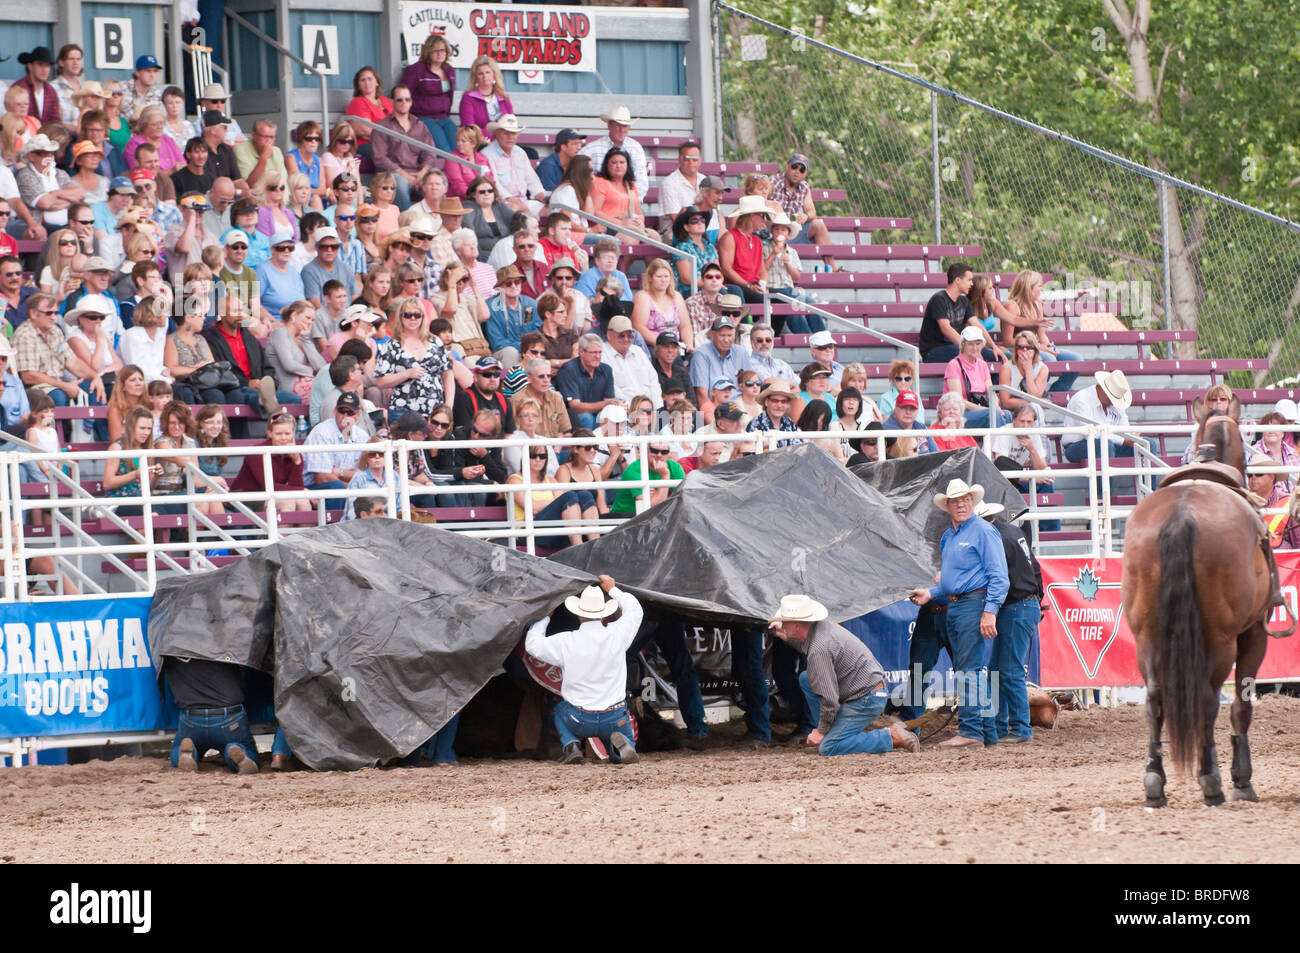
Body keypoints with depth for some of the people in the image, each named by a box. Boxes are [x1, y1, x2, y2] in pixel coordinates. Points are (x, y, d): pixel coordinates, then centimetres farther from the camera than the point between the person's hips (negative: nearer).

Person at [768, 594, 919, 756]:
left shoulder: (818, 651, -25)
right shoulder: (822, 625, 4)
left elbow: (829, 698, -24)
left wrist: (821, 731, -11)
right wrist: (785, 637, 21)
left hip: (867, 700, -10)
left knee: (827, 748, -14)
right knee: (805, 678, 14)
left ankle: (892, 737, -11)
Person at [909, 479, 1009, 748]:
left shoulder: (983, 532, -6)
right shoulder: (947, 537, 20)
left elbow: (998, 577, -11)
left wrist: (990, 611, -19)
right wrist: (931, 594, 16)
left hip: (975, 604, -9)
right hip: (953, 607, 9)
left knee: (970, 668, -13)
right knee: (967, 670, 9)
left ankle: (971, 731, -14)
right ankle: (987, 730, 13)